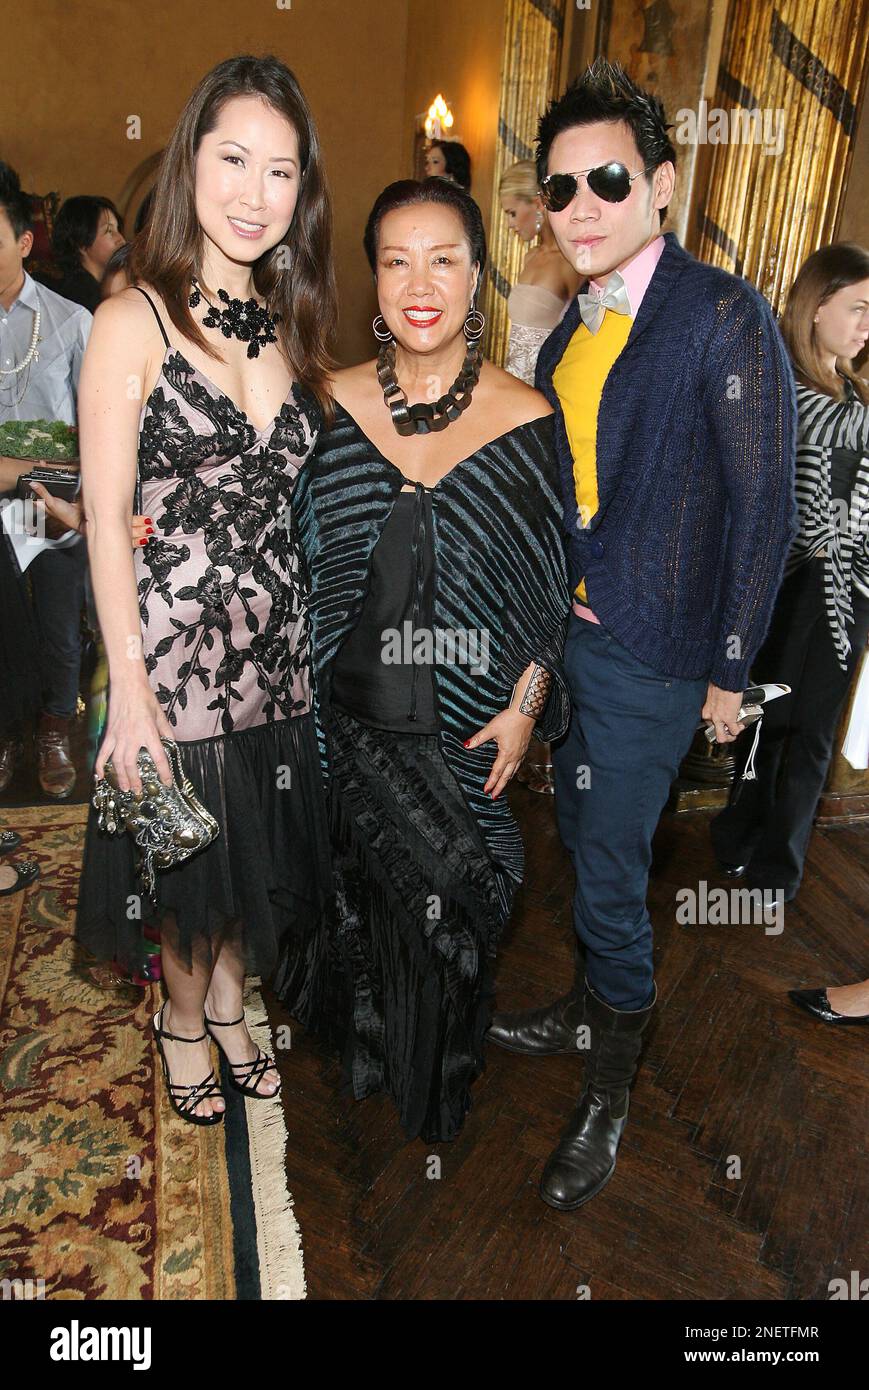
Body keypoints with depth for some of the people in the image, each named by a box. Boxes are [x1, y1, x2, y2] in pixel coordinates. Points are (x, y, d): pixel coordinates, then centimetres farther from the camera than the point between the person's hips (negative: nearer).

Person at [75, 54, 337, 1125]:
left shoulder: (292, 326, 8)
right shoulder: (134, 321, -9)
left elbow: (304, 498, 9)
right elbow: (106, 517, -12)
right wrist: (129, 689, -16)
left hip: (278, 644, 5)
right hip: (174, 645, -5)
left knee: (256, 848, 19)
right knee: (185, 856, 13)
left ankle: (230, 999, 46)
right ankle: (183, 1018, 42)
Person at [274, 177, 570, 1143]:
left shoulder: (524, 418, -7)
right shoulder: (332, 404, -3)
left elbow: (547, 589, -3)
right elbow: (296, 563, 5)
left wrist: (524, 707, -7)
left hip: (466, 723, -1)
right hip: (347, 709, 2)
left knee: (446, 895, 14)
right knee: (356, 881, 17)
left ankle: (435, 1082, 45)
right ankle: (362, 1043, 50)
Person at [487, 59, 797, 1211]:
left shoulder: (724, 315, -11)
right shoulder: (569, 335, 11)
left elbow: (765, 506, -10)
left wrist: (730, 671, -9)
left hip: (650, 658, -7)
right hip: (565, 636, 7)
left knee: (611, 873, 2)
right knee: (582, 843, 19)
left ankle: (608, 1096, 25)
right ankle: (592, 1011, 43)